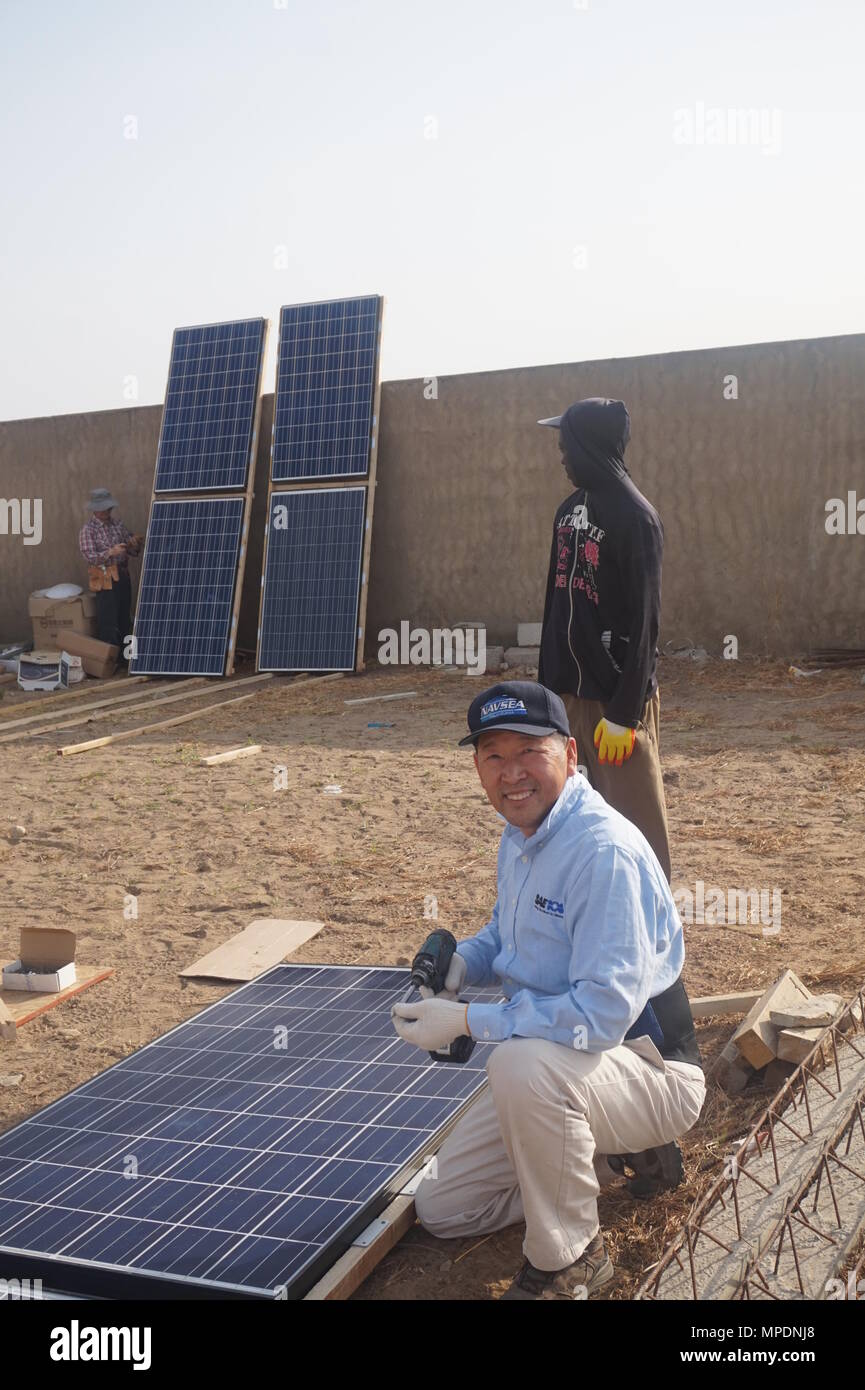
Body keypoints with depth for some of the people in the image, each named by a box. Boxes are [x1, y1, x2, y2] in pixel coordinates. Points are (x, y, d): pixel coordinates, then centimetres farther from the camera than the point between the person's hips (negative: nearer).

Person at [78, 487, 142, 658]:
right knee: (108, 624, -7)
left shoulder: (117, 523, 11)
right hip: (106, 579, -6)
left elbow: (133, 550, 12)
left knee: (124, 621, 13)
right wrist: (111, 552, -30)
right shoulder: (88, 529, -6)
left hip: (123, 577, 6)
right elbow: (90, 556, -16)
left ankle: (122, 657, 24)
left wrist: (134, 545, -12)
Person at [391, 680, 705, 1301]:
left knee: (523, 1063, -40)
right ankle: (616, 1149, 22)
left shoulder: (605, 851, -28)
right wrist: (464, 961, -3)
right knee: (442, 1208, 11)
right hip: (552, 1073, 9)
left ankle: (570, 1257, -14)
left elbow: (603, 1012, -32)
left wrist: (468, 1020, -28)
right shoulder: (520, 836, 1)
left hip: (651, 1071, -9)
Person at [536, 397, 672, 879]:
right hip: (570, 690, 8)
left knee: (634, 820, -3)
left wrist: (624, 712, -18)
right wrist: (547, 686, 14)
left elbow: (643, 621, -15)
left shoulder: (635, 517, -12)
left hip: (619, 692, -8)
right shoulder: (570, 510, 12)